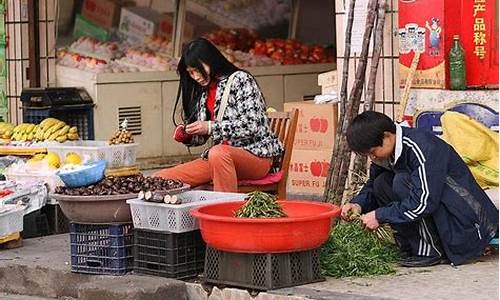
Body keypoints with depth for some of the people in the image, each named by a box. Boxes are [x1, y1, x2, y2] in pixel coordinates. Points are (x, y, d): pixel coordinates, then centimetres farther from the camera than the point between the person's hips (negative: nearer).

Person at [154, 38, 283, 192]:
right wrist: (186, 136, -2)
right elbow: (201, 137, 21)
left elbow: (252, 125, -16)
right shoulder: (201, 93, 15)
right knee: (160, 179, -8)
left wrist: (211, 127, -20)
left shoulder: (240, 80, -5)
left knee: (218, 153, -41)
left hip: (256, 155, -7)